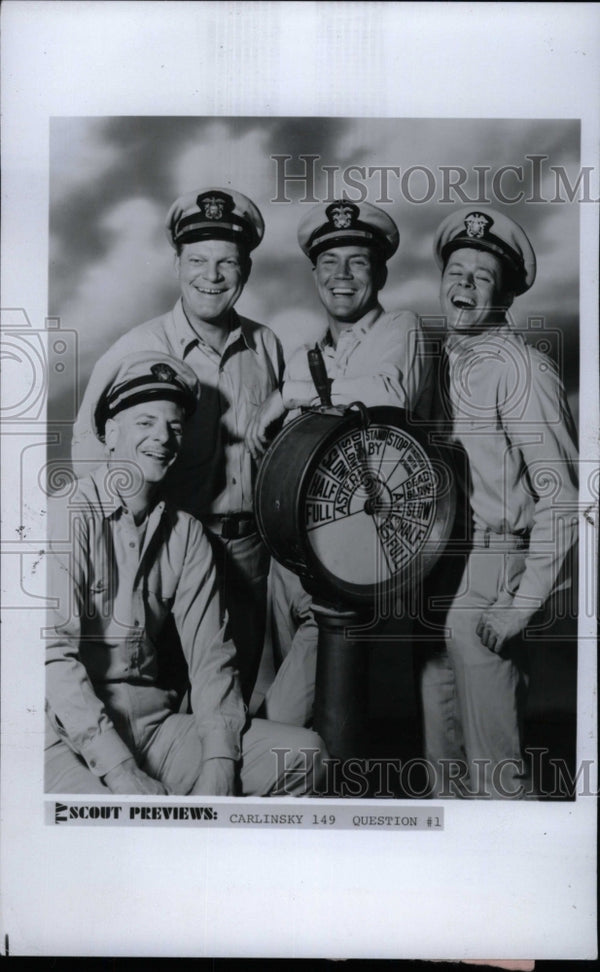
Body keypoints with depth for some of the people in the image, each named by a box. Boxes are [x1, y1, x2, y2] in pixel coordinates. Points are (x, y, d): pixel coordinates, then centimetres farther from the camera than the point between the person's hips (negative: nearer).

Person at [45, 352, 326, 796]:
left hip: (155, 723, 6)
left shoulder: (185, 533, 9)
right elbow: (54, 654, -16)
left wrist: (219, 761, -10)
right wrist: (121, 771, -23)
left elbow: (210, 654, 5)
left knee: (304, 752, -11)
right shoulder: (67, 515, -7)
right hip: (70, 736, -6)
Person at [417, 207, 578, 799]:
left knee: (493, 766, -1)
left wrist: (523, 604, -16)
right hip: (437, 571, 8)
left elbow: (563, 497, -14)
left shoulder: (522, 368, -11)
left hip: (490, 572, -7)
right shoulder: (443, 362, 12)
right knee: (442, 759, 17)